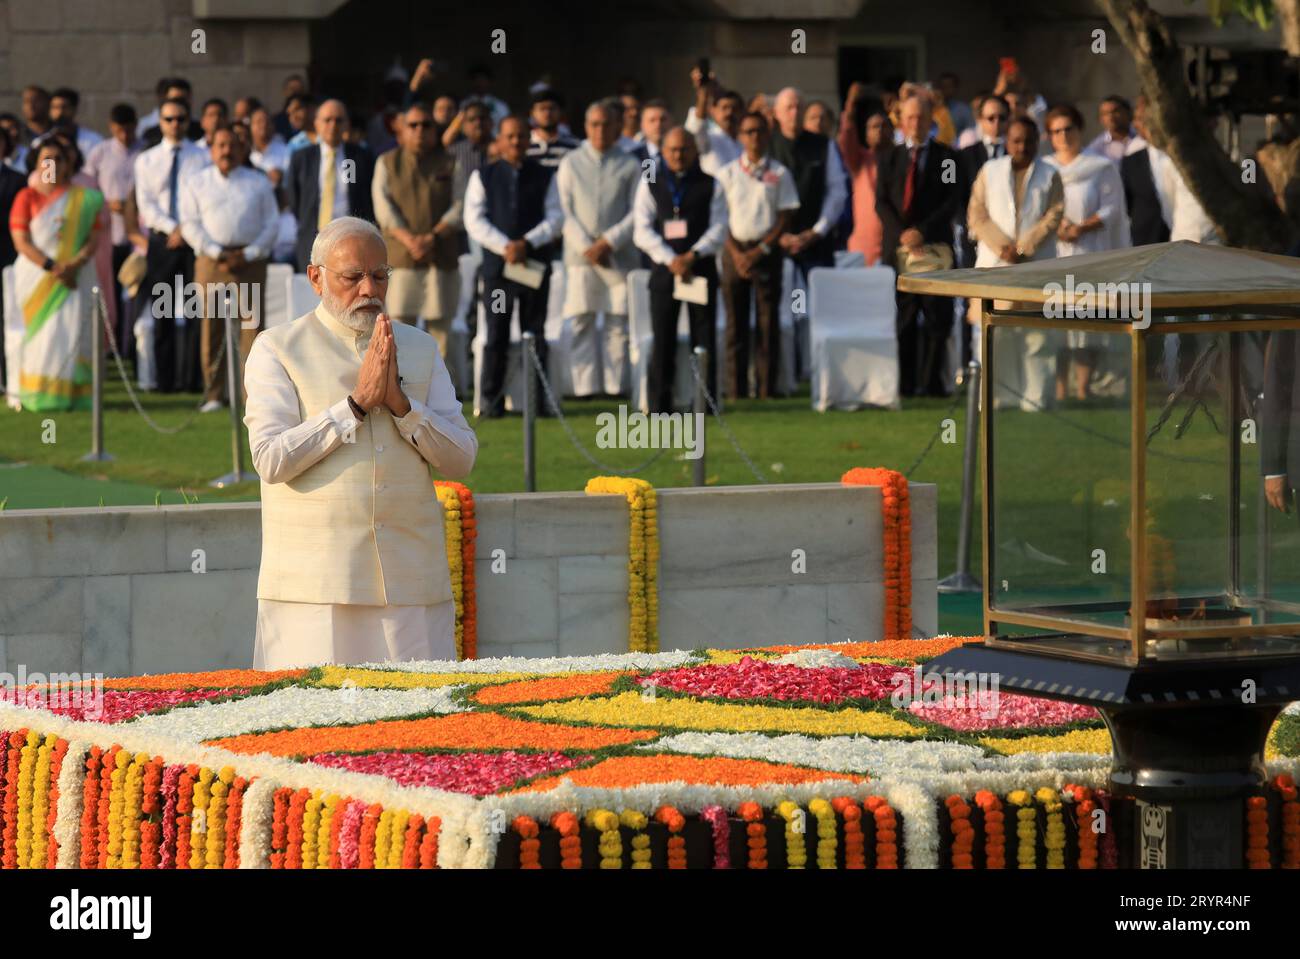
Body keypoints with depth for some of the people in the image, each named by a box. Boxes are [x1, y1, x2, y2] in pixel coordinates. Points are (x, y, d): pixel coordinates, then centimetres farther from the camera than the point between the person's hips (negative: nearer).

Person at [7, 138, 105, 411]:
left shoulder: (85, 199, 8)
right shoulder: (27, 197, 2)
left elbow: (94, 239, 2)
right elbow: (21, 242, -5)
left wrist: (74, 264, -16)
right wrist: (52, 267, -16)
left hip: (76, 275, 1)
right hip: (37, 276, -1)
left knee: (74, 334, -5)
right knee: (42, 334, -6)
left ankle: (73, 395, -2)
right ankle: (40, 395, -4)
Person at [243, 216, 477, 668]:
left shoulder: (420, 349, 16)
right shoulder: (276, 350, 5)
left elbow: (461, 459, 8)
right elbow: (271, 458, -8)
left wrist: (400, 402, -7)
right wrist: (357, 403, -10)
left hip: (410, 578, 3)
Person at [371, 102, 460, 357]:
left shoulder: (450, 164, 11)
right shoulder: (388, 163, 13)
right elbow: (383, 206, 1)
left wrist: (432, 237, -14)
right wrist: (408, 239, -14)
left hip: (442, 258, 0)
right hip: (400, 259, 0)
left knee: (440, 327, -1)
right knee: (399, 322, -8)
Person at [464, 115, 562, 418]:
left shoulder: (544, 177, 7)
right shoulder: (483, 176, 6)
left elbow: (555, 218, 1)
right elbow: (474, 220, -2)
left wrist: (527, 243, -14)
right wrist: (504, 246, -14)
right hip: (497, 265, -1)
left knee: (536, 334, 3)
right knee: (496, 336, 0)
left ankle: (537, 400, 6)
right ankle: (493, 400, 3)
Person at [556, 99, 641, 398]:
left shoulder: (630, 167, 7)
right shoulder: (570, 163, 10)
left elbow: (637, 213, 0)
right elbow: (564, 210, 4)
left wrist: (608, 242, -11)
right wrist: (585, 246, -8)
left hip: (619, 256, -1)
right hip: (580, 256, 1)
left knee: (617, 324, -1)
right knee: (581, 323, -2)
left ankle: (615, 386, 1)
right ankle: (586, 387, -1)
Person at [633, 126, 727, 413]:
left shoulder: (711, 185, 5)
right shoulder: (650, 185, 8)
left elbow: (718, 228, -1)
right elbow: (642, 230, 0)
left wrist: (692, 255, -15)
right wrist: (670, 260, -12)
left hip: (701, 267, 0)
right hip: (664, 268, 0)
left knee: (704, 337, 0)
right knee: (663, 339, -1)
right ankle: (659, 404, 1)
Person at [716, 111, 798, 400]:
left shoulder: (779, 174, 4)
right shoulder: (728, 173, 7)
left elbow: (786, 217, 1)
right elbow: (719, 216, 4)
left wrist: (760, 251, -8)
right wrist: (736, 253, -8)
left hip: (767, 250, -1)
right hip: (735, 250, 1)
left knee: (768, 321, -2)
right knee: (736, 322, 1)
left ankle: (767, 390, -1)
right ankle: (737, 391, 3)